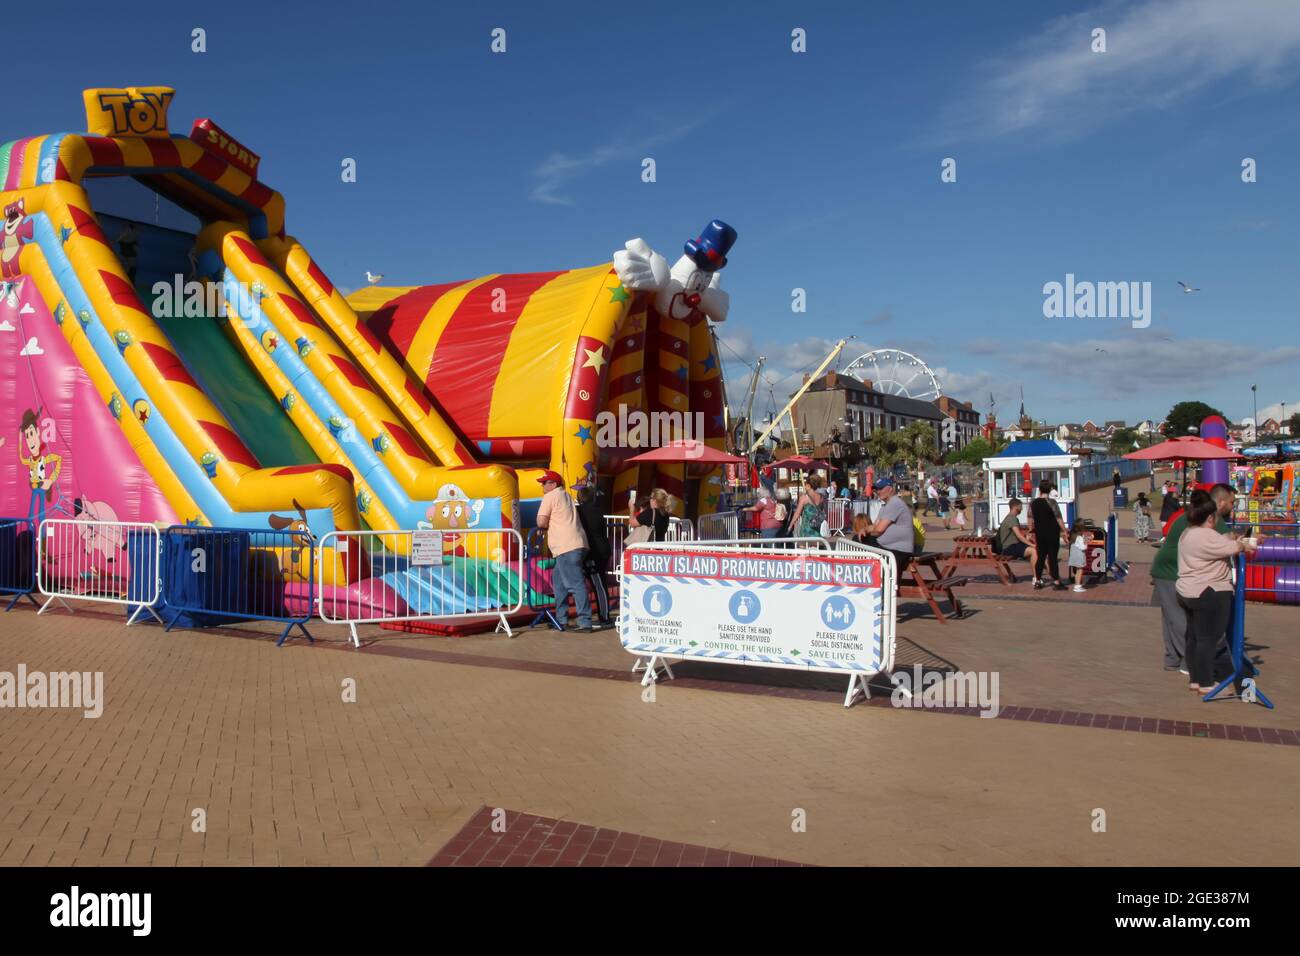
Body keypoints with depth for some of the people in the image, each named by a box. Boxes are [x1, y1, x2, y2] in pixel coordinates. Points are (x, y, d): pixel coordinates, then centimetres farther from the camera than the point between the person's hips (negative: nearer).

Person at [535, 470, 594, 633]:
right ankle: (561, 618, 26)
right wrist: (551, 525, 14)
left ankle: (585, 623, -13)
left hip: (567, 548, -10)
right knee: (558, 580, 20)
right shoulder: (565, 495, 24)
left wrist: (547, 526, 11)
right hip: (576, 545, 10)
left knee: (575, 584, -11)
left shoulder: (550, 496, -3)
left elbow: (541, 522, -8)